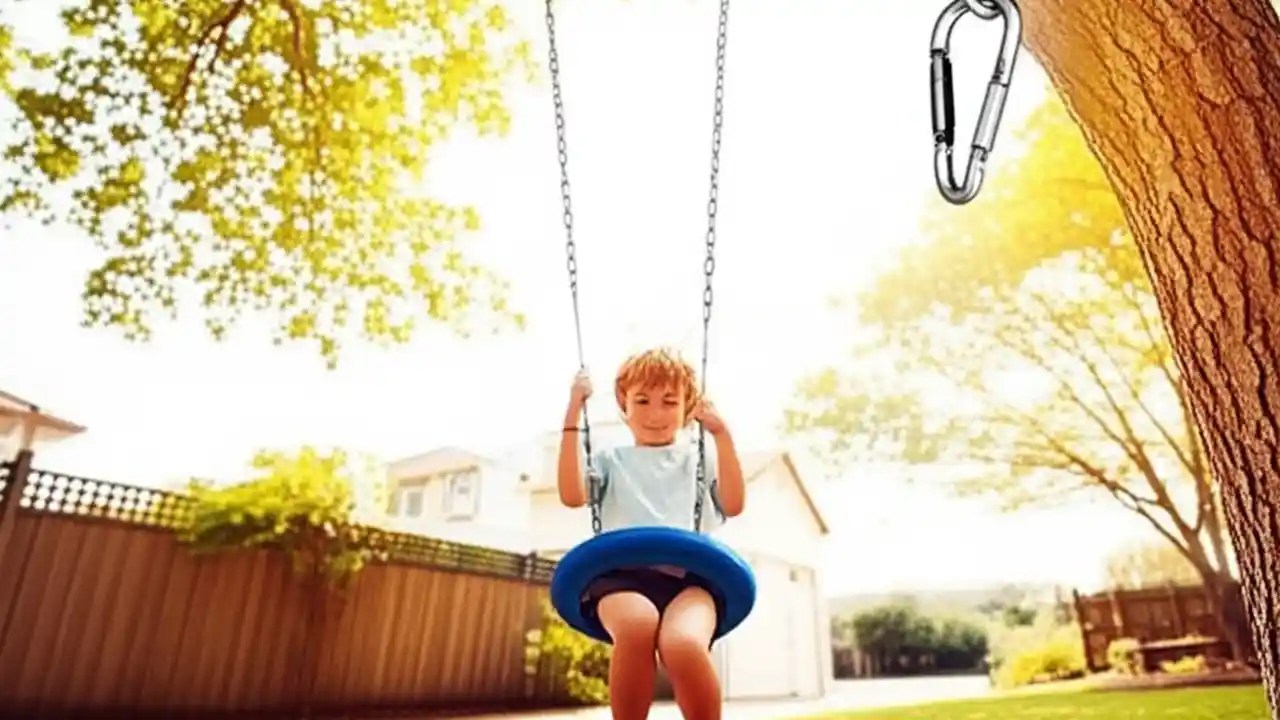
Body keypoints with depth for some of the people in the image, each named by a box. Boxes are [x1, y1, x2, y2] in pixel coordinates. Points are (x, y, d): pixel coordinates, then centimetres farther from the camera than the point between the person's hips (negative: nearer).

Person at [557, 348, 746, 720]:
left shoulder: (699, 457, 26)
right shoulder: (612, 459, 25)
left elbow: (734, 504, 9)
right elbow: (572, 494, 4)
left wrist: (721, 434, 3)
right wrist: (573, 415, 4)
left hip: (687, 574, 0)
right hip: (622, 572, 0)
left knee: (684, 644, -36)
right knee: (637, 627, -39)